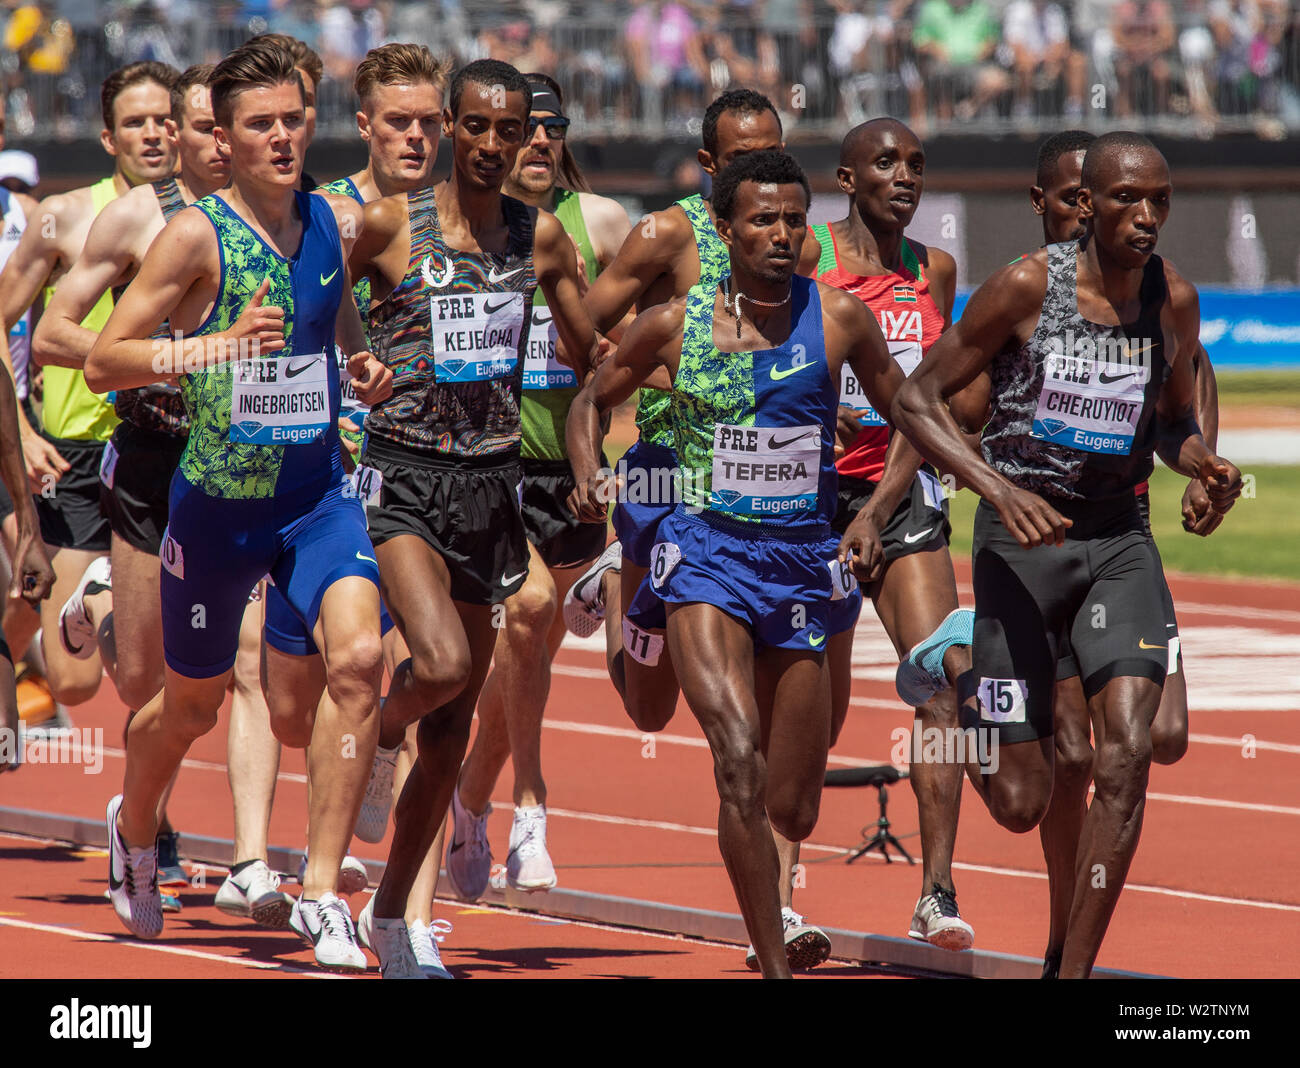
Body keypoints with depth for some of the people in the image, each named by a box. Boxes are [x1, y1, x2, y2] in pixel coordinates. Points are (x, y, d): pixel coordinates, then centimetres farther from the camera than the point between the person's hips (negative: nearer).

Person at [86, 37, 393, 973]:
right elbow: (102, 361, -18)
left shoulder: (330, 223, 1)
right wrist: (212, 346, -33)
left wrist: (367, 367, 1)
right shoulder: (198, 237, -14)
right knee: (193, 703, 15)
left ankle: (323, 893, -17)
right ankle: (133, 830, 50)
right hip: (218, 503, -3)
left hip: (318, 493, 3)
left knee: (358, 657, -22)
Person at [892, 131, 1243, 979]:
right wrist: (1001, 489, -22)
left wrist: (1205, 465, -6)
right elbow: (918, 400, -8)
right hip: (1022, 536, -3)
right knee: (1020, 805, 0)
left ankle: (1077, 971, -10)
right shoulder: (1028, 287, -12)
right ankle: (963, 706, 39)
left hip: (1119, 538, 3)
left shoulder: (1174, 302, 0)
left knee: (1128, 751, -19)